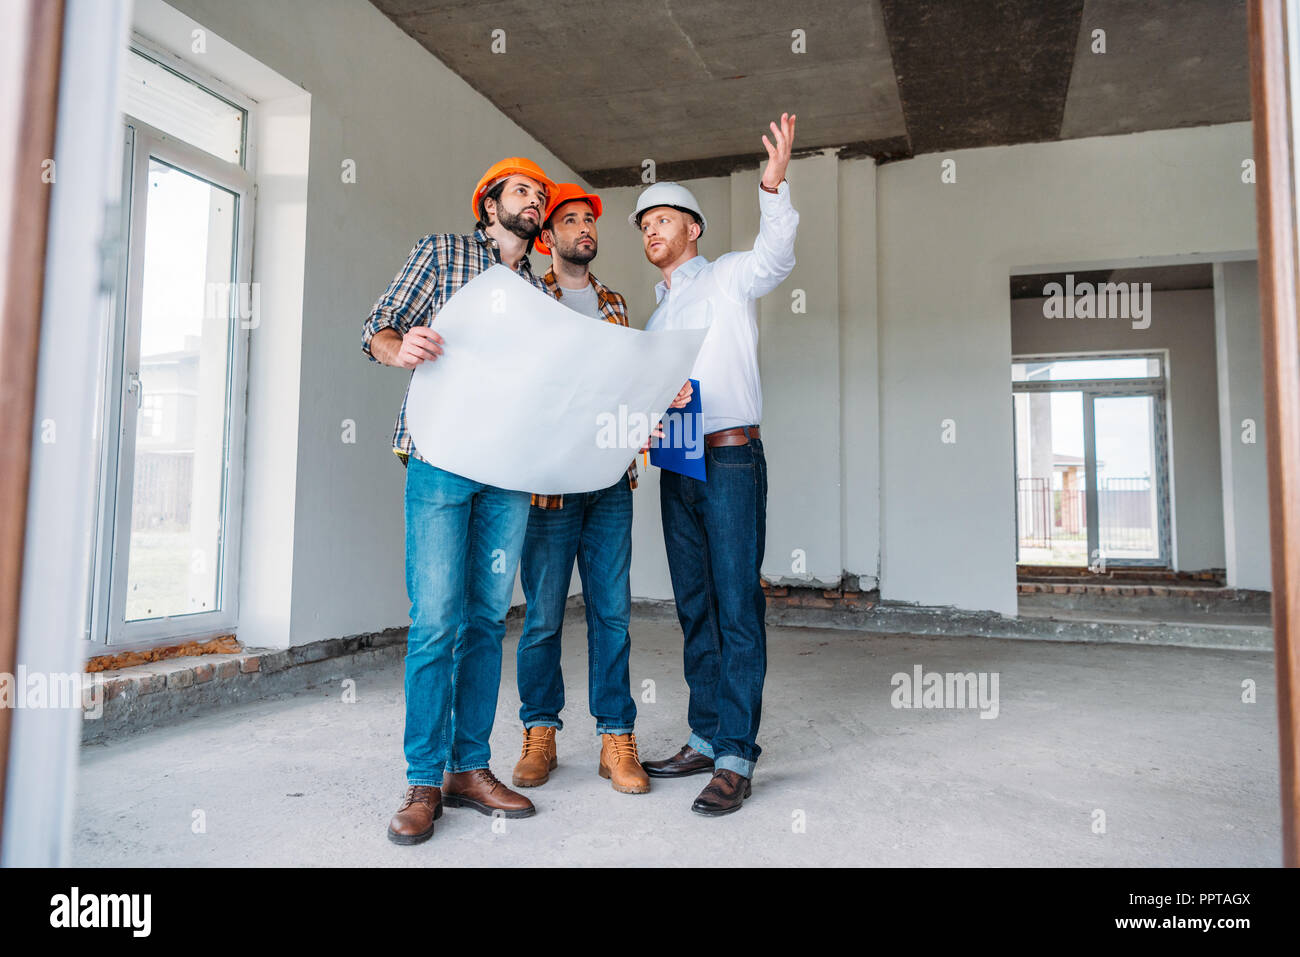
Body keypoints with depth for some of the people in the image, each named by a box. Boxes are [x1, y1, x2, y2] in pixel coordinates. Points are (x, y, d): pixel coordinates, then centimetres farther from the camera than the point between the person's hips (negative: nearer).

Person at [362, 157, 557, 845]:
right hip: (442, 458, -4)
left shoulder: (540, 291, 22)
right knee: (436, 620, -8)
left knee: (487, 619, 5)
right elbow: (378, 327, 4)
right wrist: (400, 347, -20)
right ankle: (423, 782, 3)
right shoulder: (442, 252, 11)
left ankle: (469, 768, 14)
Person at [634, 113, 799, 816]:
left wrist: (773, 186, -35)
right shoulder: (656, 314, 23)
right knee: (694, 608, 9)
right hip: (677, 468, 7)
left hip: (730, 459, -7)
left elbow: (775, 256, -18)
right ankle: (705, 739, 18)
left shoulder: (728, 278, 3)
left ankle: (735, 757, -2)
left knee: (737, 606, -7)